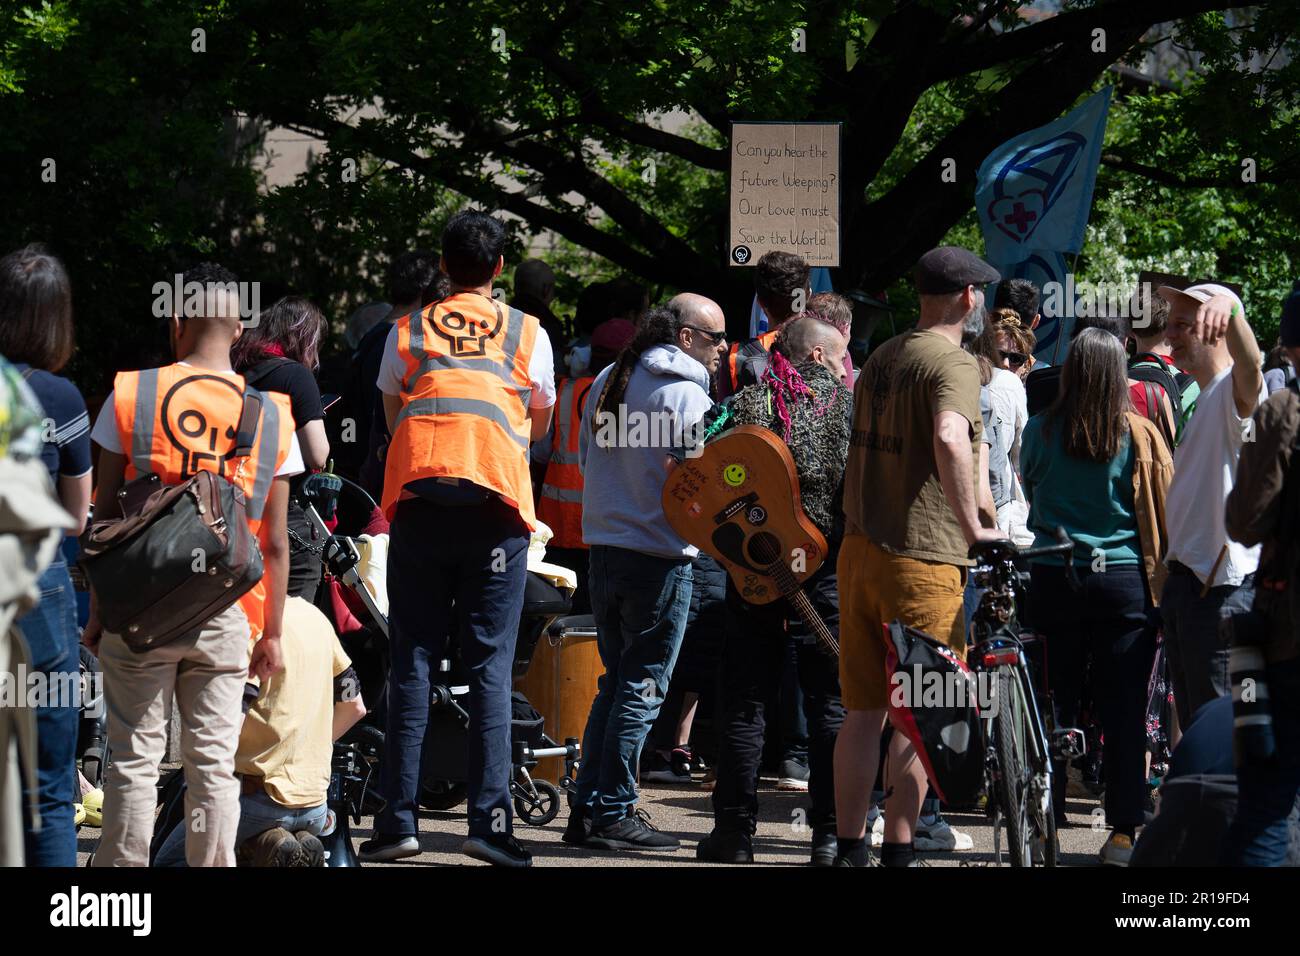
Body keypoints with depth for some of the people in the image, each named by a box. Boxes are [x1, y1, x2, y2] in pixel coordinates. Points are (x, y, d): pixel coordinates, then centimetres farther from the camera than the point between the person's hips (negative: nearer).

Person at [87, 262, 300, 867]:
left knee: (134, 759, 3)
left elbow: (105, 517, 0)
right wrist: (272, 633, 11)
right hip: (226, 620, 1)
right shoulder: (271, 414, 2)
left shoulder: (130, 396, -2)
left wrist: (97, 612, 7)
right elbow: (275, 542, 4)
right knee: (213, 764, 4)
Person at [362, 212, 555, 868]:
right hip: (496, 503, -1)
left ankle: (399, 820, 0)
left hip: (417, 499, 1)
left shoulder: (406, 332, 12)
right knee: (490, 666, -1)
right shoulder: (528, 333, 10)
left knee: (411, 661, 4)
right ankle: (490, 819, -9)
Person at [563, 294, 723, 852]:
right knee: (642, 688, -3)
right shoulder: (683, 392, -12)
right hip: (659, 554, -8)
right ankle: (613, 816, -3)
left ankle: (587, 809, 13)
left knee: (614, 683, 15)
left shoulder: (608, 381, 13)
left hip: (604, 548, 8)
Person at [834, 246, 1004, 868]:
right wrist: (972, 528, -24)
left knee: (863, 711, 11)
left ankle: (850, 849, 13)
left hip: (859, 552, 8)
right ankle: (898, 852, -3)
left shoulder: (880, 359, 15)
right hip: (921, 559, -8)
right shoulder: (952, 362, -12)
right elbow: (950, 438, -31)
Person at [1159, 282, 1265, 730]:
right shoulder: (1201, 399, 20)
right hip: (1186, 581, 10)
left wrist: (1228, 308, -56)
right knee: (1192, 723, 14)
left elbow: (1249, 362, -36)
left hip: (1223, 584, -10)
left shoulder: (1235, 390, -10)